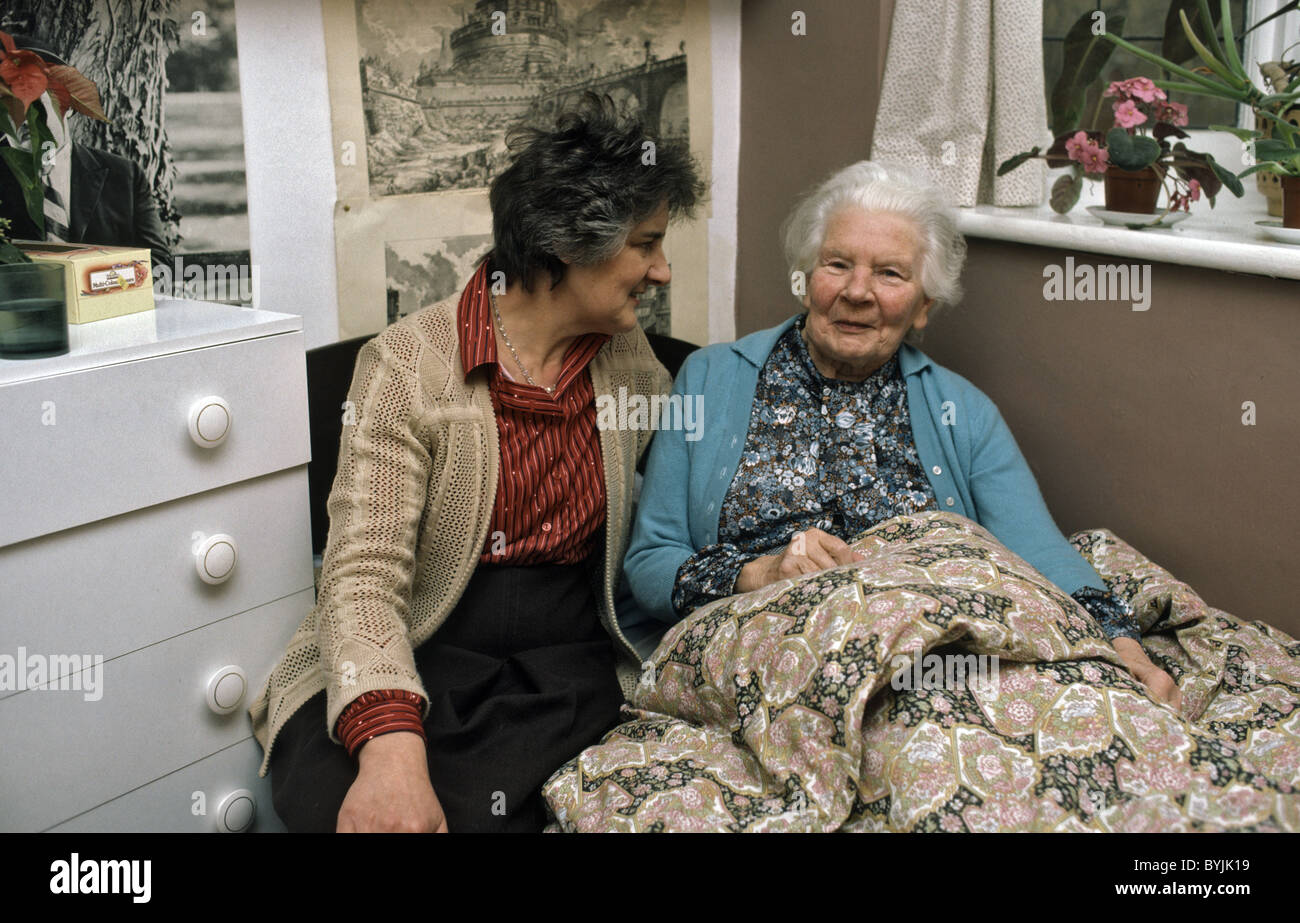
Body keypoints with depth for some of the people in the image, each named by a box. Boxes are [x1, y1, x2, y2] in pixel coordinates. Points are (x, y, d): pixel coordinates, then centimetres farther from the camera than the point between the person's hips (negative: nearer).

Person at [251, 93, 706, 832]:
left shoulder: (627, 355, 8)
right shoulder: (410, 363, -9)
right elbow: (365, 572, -17)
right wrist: (391, 742, -32)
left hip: (562, 661, 3)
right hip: (418, 659, -2)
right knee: (331, 793, -32)